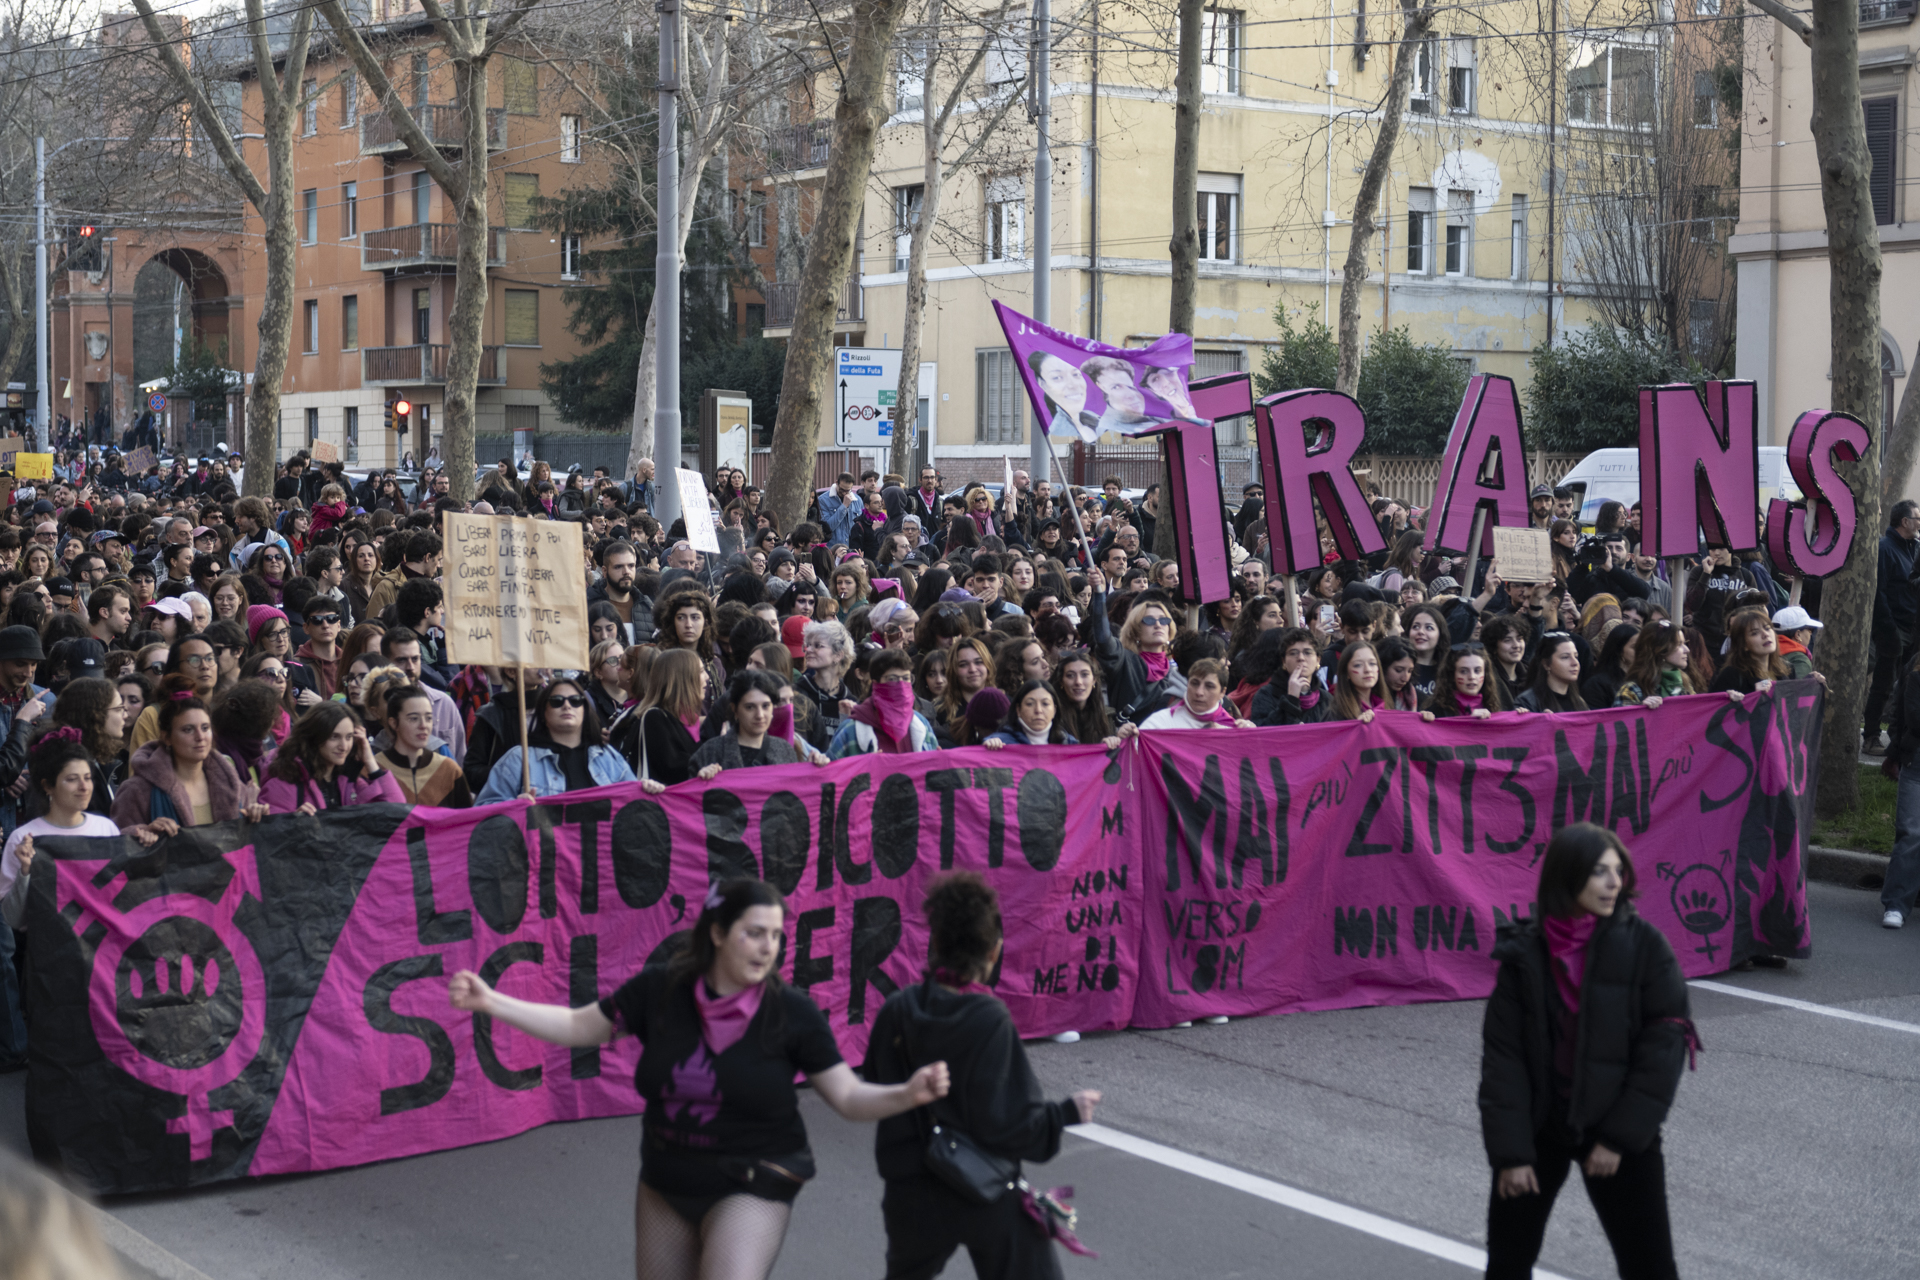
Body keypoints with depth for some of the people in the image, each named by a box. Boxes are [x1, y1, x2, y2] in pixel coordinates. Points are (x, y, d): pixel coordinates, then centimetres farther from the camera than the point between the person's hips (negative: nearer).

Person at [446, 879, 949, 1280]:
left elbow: (849, 1096, -12)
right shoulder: (659, 989, -9)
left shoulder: (792, 1013, -15)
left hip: (750, 1189, -4)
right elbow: (577, 1028, 2)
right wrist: (490, 1001, -5)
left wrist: (908, 1093, -31)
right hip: (667, 1185, 4)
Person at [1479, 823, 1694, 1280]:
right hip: (1539, 1126, 2)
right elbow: (1502, 1054, -4)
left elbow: (1664, 1046, -10)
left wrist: (1621, 1136, -13)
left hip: (1617, 1130, -2)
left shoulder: (1643, 946, -8)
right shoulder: (1525, 953, -5)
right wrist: (1510, 1150, -9)